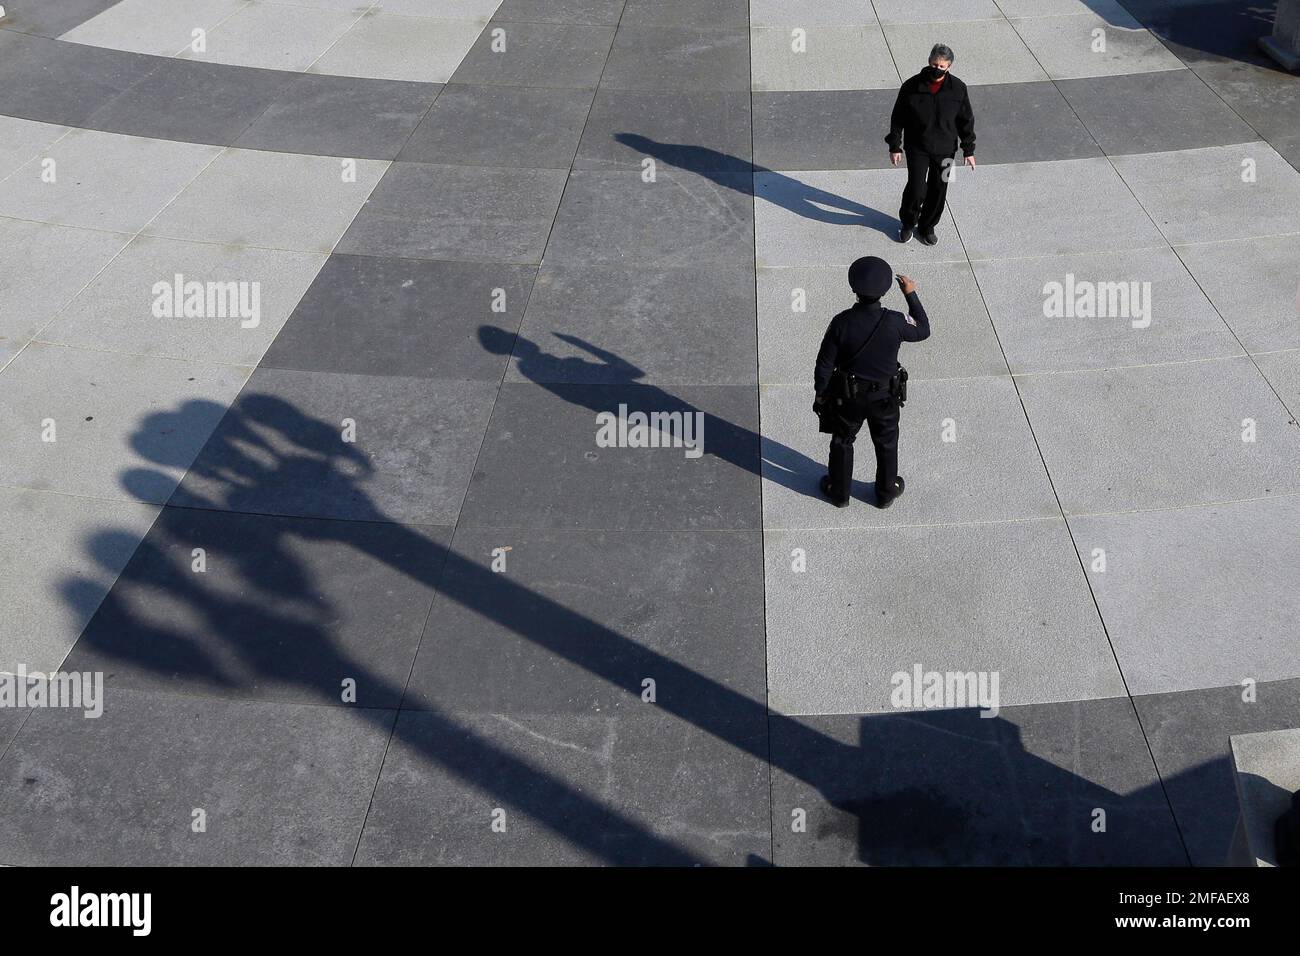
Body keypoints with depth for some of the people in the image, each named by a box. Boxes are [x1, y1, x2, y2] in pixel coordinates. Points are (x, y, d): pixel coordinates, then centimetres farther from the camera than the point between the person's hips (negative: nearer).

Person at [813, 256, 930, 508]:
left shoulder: (842, 322, -23)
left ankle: (839, 492, 38)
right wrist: (911, 295, 4)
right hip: (884, 397, 0)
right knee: (886, 444, 23)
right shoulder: (894, 322, -23)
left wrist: (820, 394, 2)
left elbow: (824, 365, -15)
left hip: (848, 396, 0)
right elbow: (923, 331, -1)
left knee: (842, 442, 23)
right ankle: (886, 493, 41)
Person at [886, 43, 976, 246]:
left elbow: (966, 120, 4)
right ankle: (907, 223, 21)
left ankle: (927, 227, 31)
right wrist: (895, 146, -1)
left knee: (938, 191, 9)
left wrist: (968, 150, 5)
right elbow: (898, 118, -1)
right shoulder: (912, 86, -10)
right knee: (916, 189, -7)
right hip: (917, 148, -2)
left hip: (945, 150, 2)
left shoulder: (958, 89, -6)